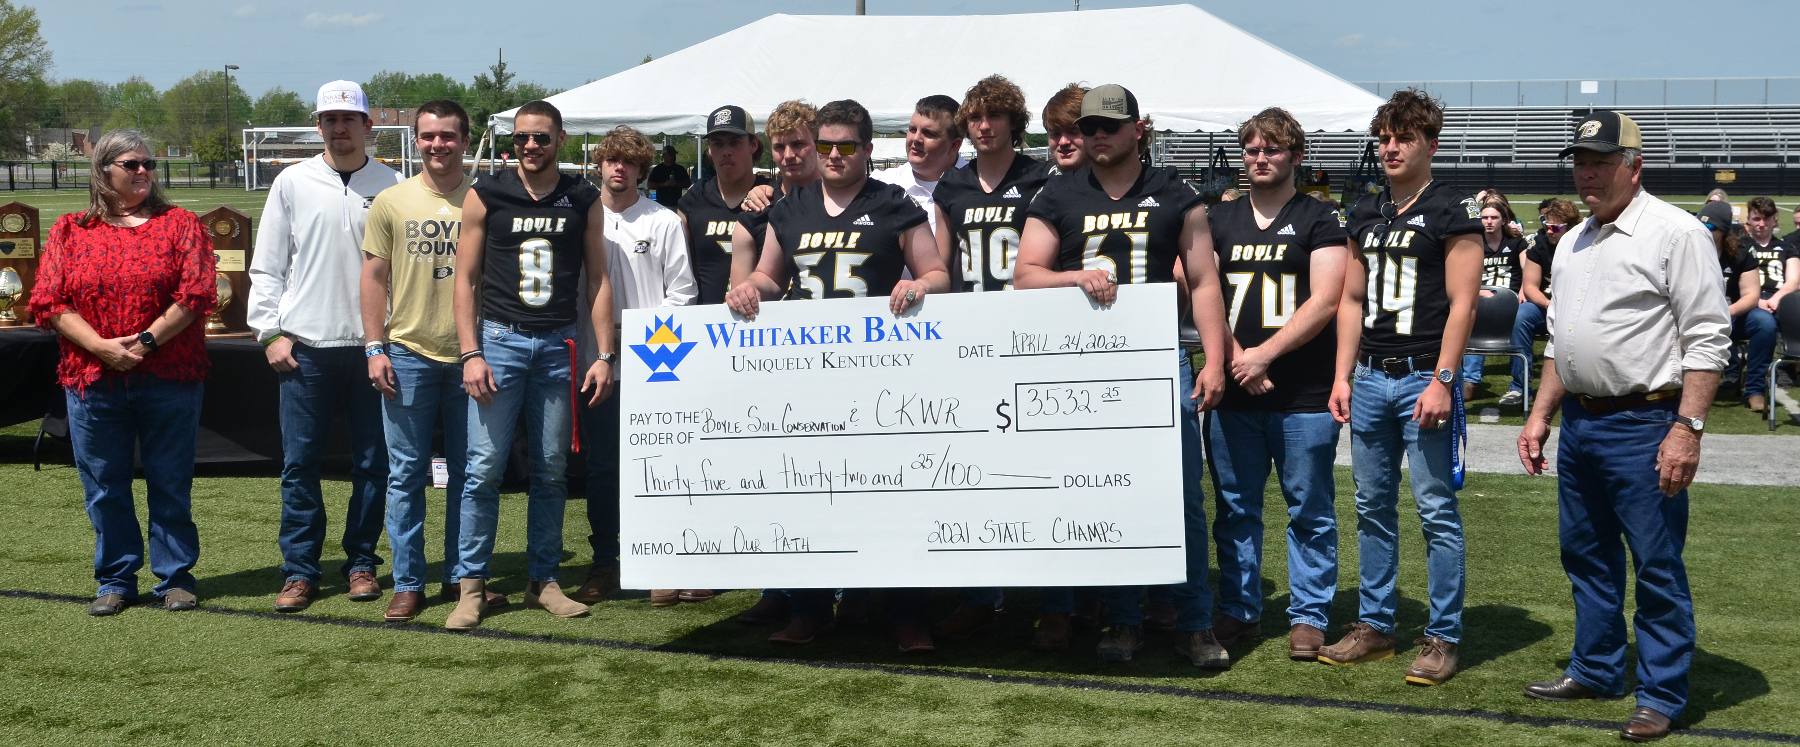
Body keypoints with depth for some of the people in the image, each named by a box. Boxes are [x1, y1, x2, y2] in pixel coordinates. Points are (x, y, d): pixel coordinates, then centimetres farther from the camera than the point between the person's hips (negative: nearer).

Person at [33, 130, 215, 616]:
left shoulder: (180, 225, 5)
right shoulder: (70, 231, 9)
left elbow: (197, 294, -5)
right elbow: (49, 302, 1)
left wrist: (147, 341, -14)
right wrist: (102, 348, -12)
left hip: (169, 379, -1)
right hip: (93, 380, 2)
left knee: (170, 483, 5)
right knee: (104, 486, 7)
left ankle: (176, 577, 16)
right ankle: (116, 581, 19)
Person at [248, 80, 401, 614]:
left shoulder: (392, 187, 4)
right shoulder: (292, 183, 6)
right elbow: (267, 266, 8)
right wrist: (270, 331, 0)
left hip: (373, 344, 0)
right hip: (306, 346, 1)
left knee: (373, 462, 5)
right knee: (300, 462, 1)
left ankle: (362, 563, 17)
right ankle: (300, 570, 10)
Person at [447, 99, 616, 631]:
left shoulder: (584, 201, 8)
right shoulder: (485, 196, 4)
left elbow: (598, 280, 9)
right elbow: (465, 279, 3)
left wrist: (604, 355, 2)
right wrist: (470, 354, -6)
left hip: (558, 346, 2)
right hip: (499, 339, -2)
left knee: (551, 471, 6)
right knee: (485, 468, -5)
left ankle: (544, 582, 16)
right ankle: (472, 585, 3)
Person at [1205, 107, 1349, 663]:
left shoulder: (1319, 221, 2)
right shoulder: (1219, 221, 14)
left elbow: (1325, 302, -8)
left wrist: (1263, 355, -13)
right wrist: (1234, 359, -7)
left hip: (1304, 396, -3)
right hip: (1232, 393, 4)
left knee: (1310, 512, 1)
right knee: (1234, 508, 9)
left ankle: (1308, 617, 11)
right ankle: (1239, 611, 20)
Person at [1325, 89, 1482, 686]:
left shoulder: (1453, 211, -3)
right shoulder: (1366, 215, 15)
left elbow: (1462, 304, -9)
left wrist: (1441, 380, -16)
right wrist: (1342, 377, 10)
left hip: (1423, 377, -6)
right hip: (1369, 378, 6)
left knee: (1436, 510, -4)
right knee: (1373, 507, 10)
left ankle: (1443, 637, 4)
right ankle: (1374, 626, 20)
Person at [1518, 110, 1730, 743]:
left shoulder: (1675, 233, -9)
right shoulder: (1572, 244, 15)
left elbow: (1707, 338, -14)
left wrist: (1688, 428, -21)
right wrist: (1540, 416, 17)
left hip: (1644, 426, -8)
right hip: (1579, 423, 8)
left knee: (1657, 566, -1)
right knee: (1586, 556, 16)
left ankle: (1661, 696, 9)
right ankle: (1596, 671, 30)